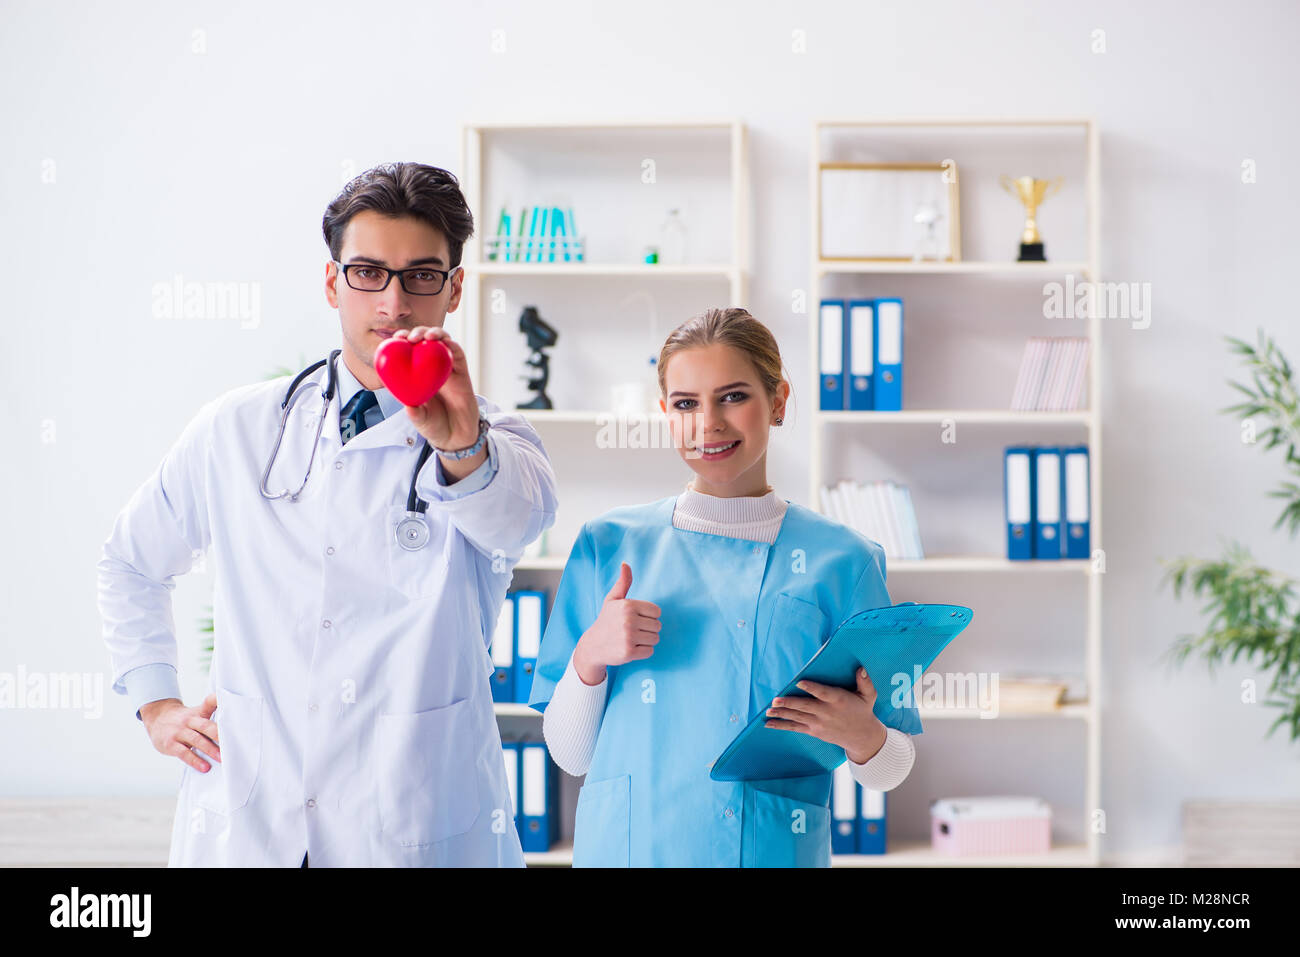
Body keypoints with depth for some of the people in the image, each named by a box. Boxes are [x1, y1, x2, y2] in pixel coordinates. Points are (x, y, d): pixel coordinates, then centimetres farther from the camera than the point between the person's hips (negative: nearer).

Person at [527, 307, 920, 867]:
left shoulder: (840, 561, -1)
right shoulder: (607, 546, 3)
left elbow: (892, 771, 2)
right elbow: (569, 754, 3)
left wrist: (860, 736, -19)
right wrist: (589, 658, -15)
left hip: (777, 851, 0)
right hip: (626, 847, 1)